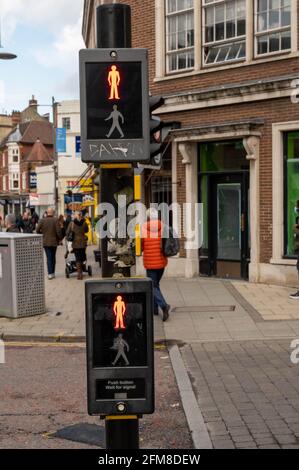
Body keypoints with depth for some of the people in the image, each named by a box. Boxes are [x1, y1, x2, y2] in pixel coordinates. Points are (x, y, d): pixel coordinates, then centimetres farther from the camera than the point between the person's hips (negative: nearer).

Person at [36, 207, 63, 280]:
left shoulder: (42, 220, -5)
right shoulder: (55, 220, -11)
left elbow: (37, 230, -5)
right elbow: (58, 231, -14)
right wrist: (60, 238, 3)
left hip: (45, 242, 1)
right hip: (54, 241, -1)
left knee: (49, 258, 3)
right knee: (53, 257, 14)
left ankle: (50, 273, -7)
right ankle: (52, 272, 21)